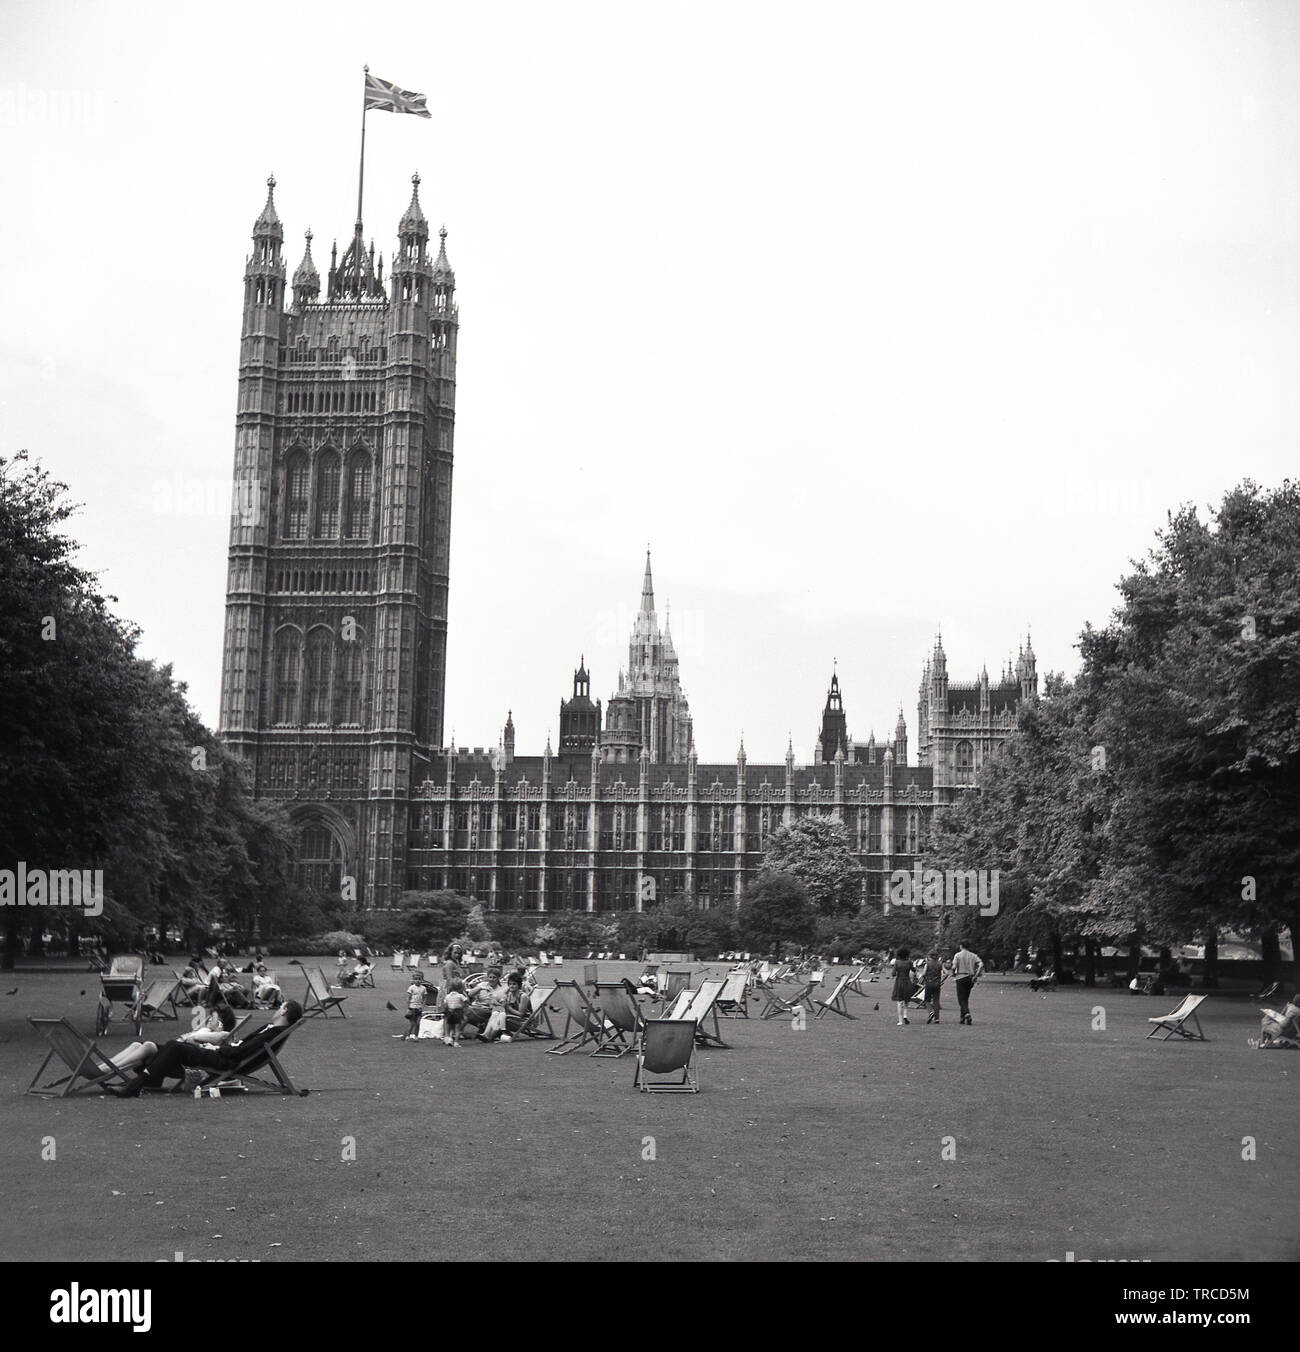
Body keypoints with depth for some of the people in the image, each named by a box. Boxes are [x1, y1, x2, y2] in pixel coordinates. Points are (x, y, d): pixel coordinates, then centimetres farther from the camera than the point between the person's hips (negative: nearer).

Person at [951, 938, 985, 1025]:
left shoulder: (958, 955, -4)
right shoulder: (973, 955, 9)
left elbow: (954, 967, -15)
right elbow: (981, 965, -3)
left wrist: (954, 973, 6)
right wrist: (976, 976, 0)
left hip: (961, 977, -5)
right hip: (970, 979, 5)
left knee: (961, 998, -4)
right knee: (965, 998, 15)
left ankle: (967, 1014, -26)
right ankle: (963, 1018, 18)